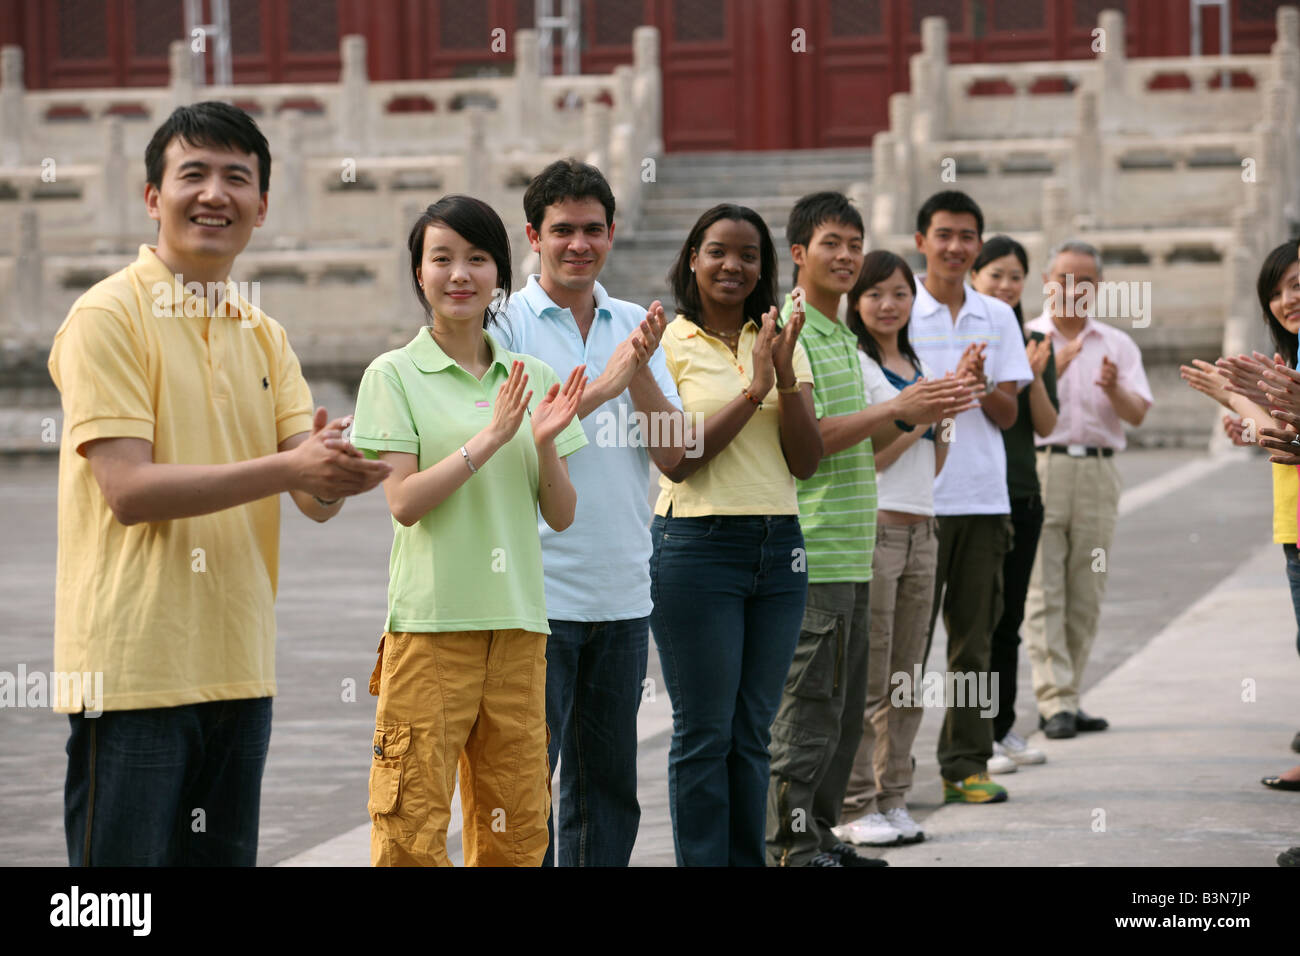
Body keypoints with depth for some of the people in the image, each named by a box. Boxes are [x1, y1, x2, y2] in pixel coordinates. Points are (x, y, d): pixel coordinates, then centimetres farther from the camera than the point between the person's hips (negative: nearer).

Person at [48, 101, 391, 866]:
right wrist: (288, 467, -23)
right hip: (134, 667, -7)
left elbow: (316, 501, 5)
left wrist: (337, 473, -20)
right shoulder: (109, 316, -7)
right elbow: (127, 488, -17)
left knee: (224, 856, 11)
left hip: (237, 670, 7)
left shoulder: (264, 336, 14)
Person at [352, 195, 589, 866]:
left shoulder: (530, 378, 12)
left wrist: (545, 442, -8)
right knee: (412, 829, -6)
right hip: (429, 624, -4)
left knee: (516, 830, 6)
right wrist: (491, 437, -16)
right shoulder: (394, 375, 0)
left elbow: (561, 515, 10)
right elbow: (404, 501, -11)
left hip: (517, 623, 4)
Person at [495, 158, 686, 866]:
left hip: (622, 594, 5)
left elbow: (674, 455, 4)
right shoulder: (505, 323, -3)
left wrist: (639, 372, -11)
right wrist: (599, 388, -19)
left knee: (608, 787, 11)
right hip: (536, 592, -5)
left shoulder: (635, 327, 11)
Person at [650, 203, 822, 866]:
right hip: (697, 544, -5)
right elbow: (677, 459, -12)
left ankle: (749, 862, 16)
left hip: (779, 545, 5)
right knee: (704, 735, -1)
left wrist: (786, 376, -10)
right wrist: (754, 390, -16)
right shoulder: (668, 344, -2)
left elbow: (807, 461, 3)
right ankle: (702, 861, 5)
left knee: (752, 735, 9)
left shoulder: (782, 344, 12)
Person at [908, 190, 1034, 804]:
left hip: (983, 497, 4)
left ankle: (966, 763, 12)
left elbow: (1007, 414, 7)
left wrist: (981, 384, -13)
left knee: (974, 639, 6)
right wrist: (951, 383, -20)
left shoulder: (998, 317, 11)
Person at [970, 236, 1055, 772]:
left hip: (1021, 493, 5)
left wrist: (1034, 377, -12)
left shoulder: (1035, 344, 9)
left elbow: (1046, 426, 5)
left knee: (1008, 620, 11)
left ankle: (1003, 729, 19)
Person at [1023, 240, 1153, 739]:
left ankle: (1066, 698, 11)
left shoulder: (1118, 344, 14)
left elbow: (1137, 414, 4)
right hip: (1039, 467, -3)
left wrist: (1114, 389, -16)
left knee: (1086, 594, 3)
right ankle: (1055, 703, -11)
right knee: (1043, 590, -9)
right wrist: (1053, 368, -18)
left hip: (1097, 472, 3)